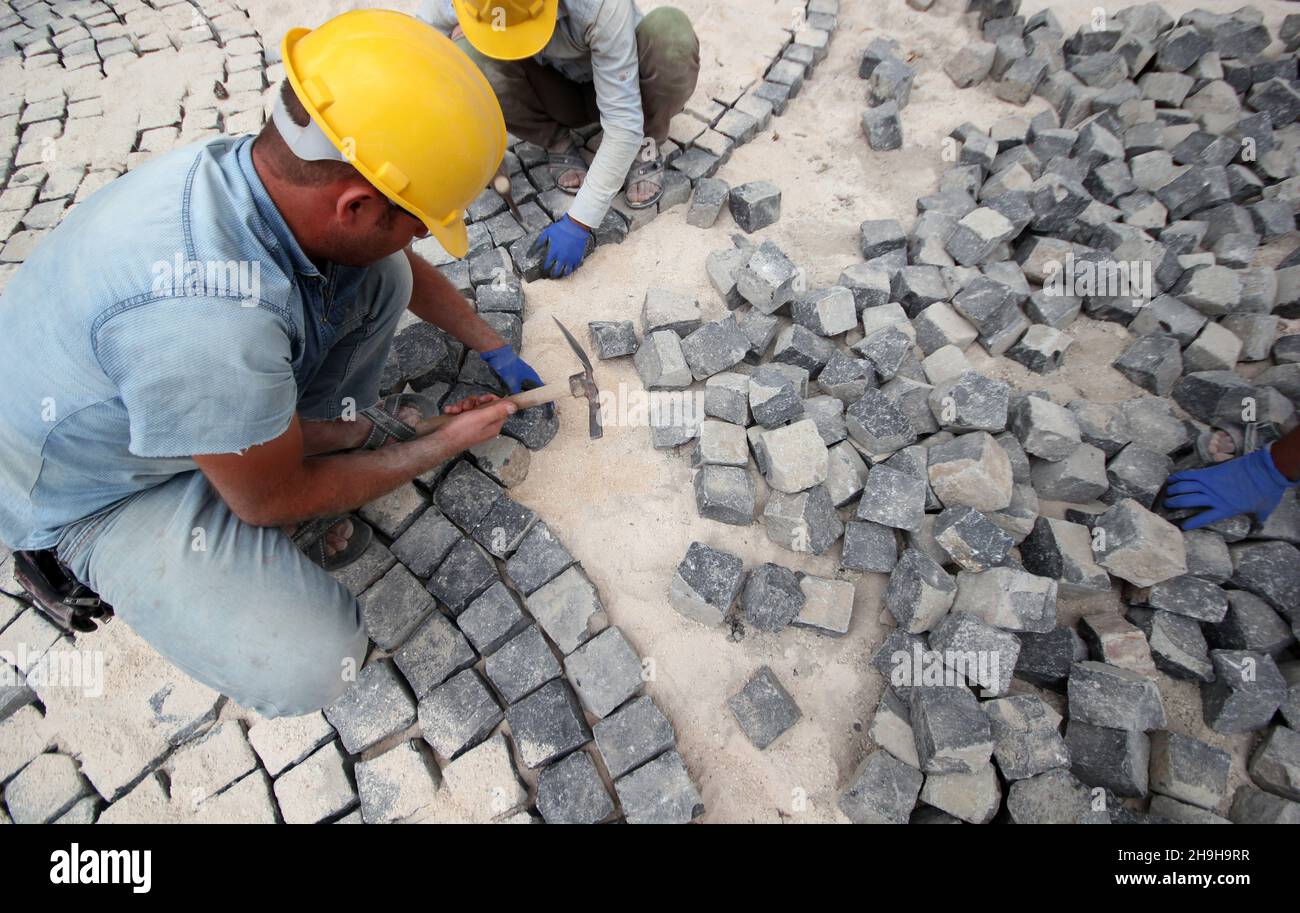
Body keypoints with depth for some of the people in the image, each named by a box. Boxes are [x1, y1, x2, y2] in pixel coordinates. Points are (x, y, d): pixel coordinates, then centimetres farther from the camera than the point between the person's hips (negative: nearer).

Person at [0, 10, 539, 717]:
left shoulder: (267, 166, -19)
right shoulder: (211, 321, -43)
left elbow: (407, 269, 2)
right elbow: (272, 502, -25)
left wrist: (494, 350, 10)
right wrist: (444, 445, -16)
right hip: (105, 489, -6)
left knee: (380, 277, -7)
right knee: (307, 664, -21)